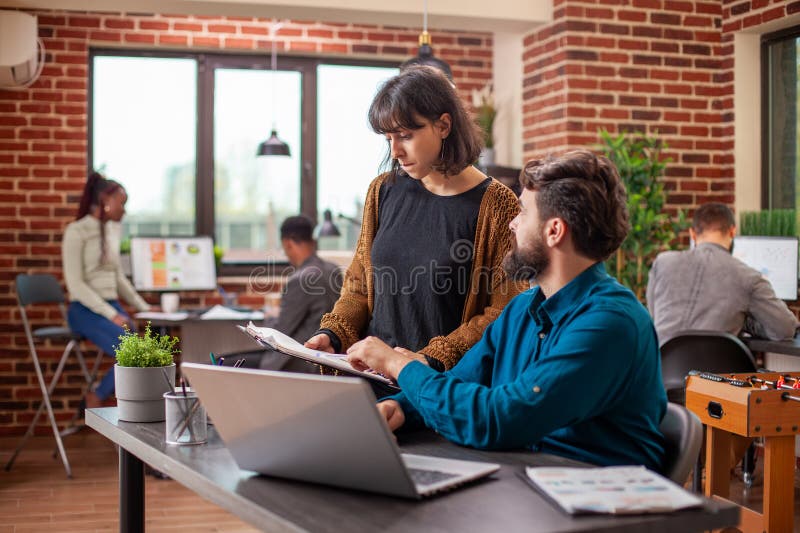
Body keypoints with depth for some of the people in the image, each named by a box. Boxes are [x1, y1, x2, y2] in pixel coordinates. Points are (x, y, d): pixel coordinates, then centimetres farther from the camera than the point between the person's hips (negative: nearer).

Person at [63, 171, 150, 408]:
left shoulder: (113, 229, 15)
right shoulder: (77, 232, -7)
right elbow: (75, 284, -13)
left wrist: (144, 308, 16)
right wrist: (111, 315, -18)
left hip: (112, 306, 7)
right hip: (85, 310, -7)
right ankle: (96, 399, -6)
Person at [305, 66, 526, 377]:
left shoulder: (495, 205, -3)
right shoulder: (383, 191, 11)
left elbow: (502, 312, -6)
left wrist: (433, 359, -15)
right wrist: (333, 334, 2)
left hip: (445, 380, -4)